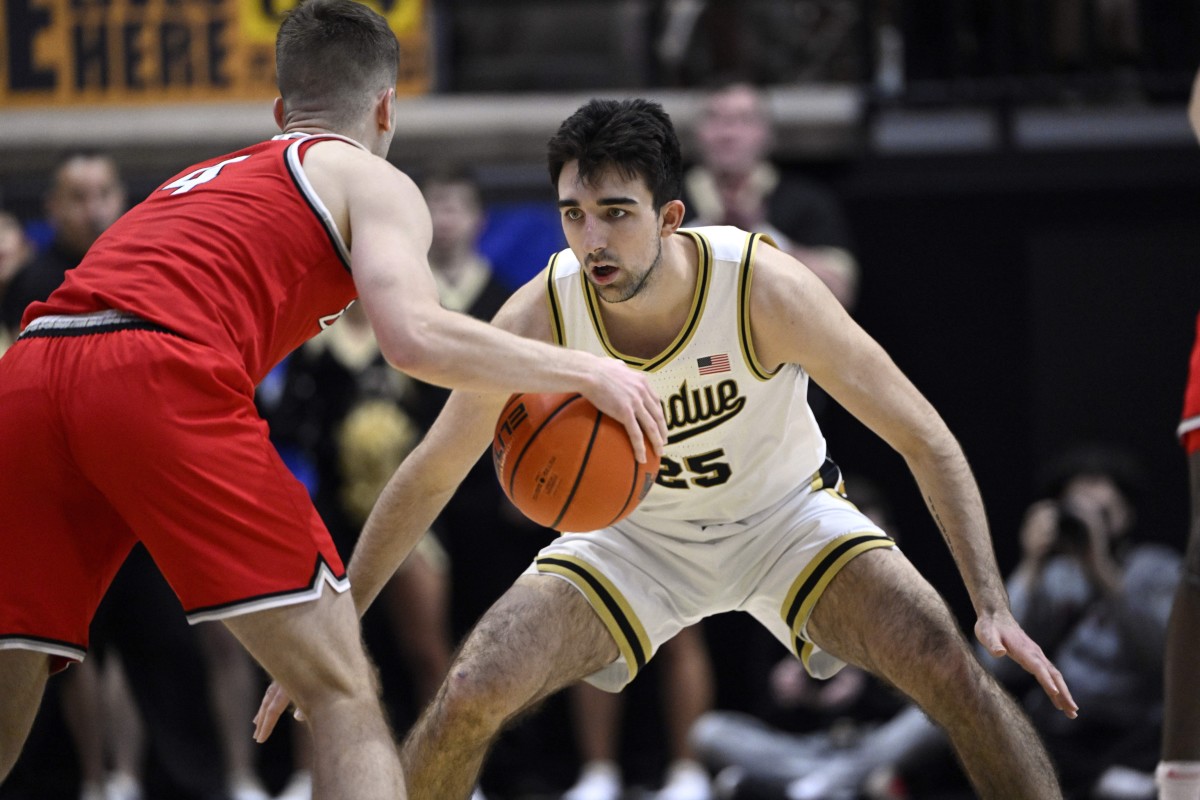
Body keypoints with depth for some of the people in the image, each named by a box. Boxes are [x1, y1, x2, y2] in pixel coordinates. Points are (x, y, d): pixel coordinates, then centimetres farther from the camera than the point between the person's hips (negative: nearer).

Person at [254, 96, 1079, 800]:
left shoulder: (764, 288, -31)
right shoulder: (539, 319, -26)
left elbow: (927, 442, -24)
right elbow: (428, 479, -11)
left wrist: (995, 605, -33)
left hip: (787, 515, -1)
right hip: (636, 536, 1)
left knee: (953, 670, -23)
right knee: (469, 698, -17)